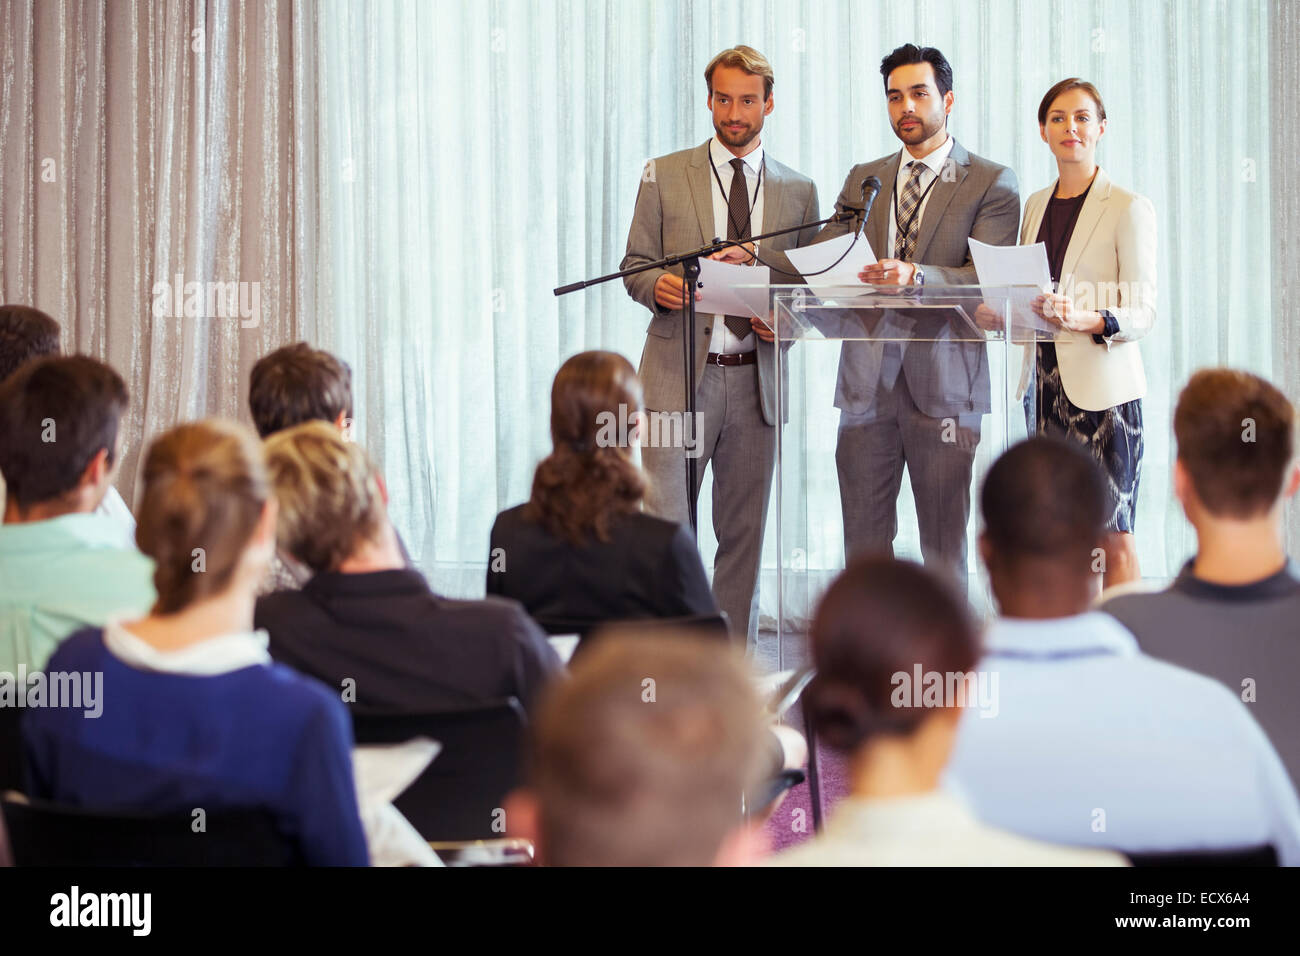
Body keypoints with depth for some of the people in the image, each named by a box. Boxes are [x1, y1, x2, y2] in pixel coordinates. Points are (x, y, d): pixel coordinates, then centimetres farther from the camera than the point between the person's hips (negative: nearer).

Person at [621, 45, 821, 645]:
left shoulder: (797, 191, 12)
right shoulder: (664, 176, 7)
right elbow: (634, 265, 7)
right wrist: (657, 287, -16)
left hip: (755, 377, 2)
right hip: (679, 371, -2)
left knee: (743, 531, 6)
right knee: (666, 524, -10)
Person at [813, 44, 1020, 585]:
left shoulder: (991, 184, 3)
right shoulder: (863, 179, 17)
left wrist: (914, 276, -27)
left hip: (943, 381, -4)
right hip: (867, 377, 4)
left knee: (945, 547, -2)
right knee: (863, 541, 4)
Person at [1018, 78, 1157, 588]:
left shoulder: (1129, 208, -5)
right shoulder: (1035, 205, 14)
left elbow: (1143, 312, -9)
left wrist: (1087, 320, -28)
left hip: (1104, 386, -6)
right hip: (1046, 382, 6)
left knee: (1113, 535, -6)